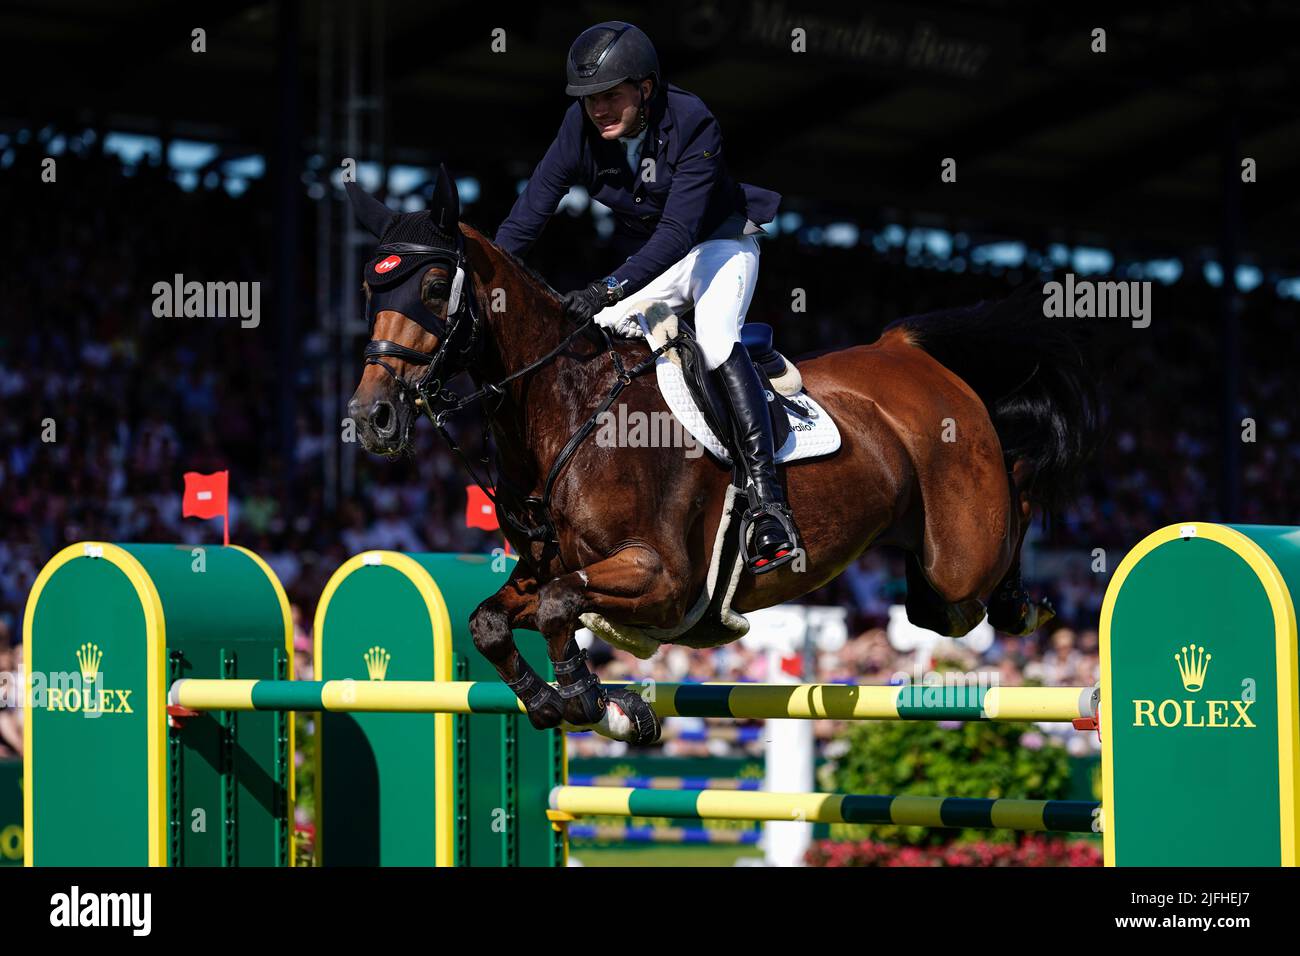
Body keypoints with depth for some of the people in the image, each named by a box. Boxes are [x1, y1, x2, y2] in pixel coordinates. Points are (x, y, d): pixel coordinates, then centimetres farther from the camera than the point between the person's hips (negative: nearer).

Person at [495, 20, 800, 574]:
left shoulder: (692, 125, -29)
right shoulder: (582, 128, -16)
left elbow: (679, 230, -37)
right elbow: (532, 209, -14)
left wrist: (612, 289, -48)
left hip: (718, 243, -6)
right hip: (645, 256, 6)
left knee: (714, 341, -29)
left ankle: (767, 502, -37)